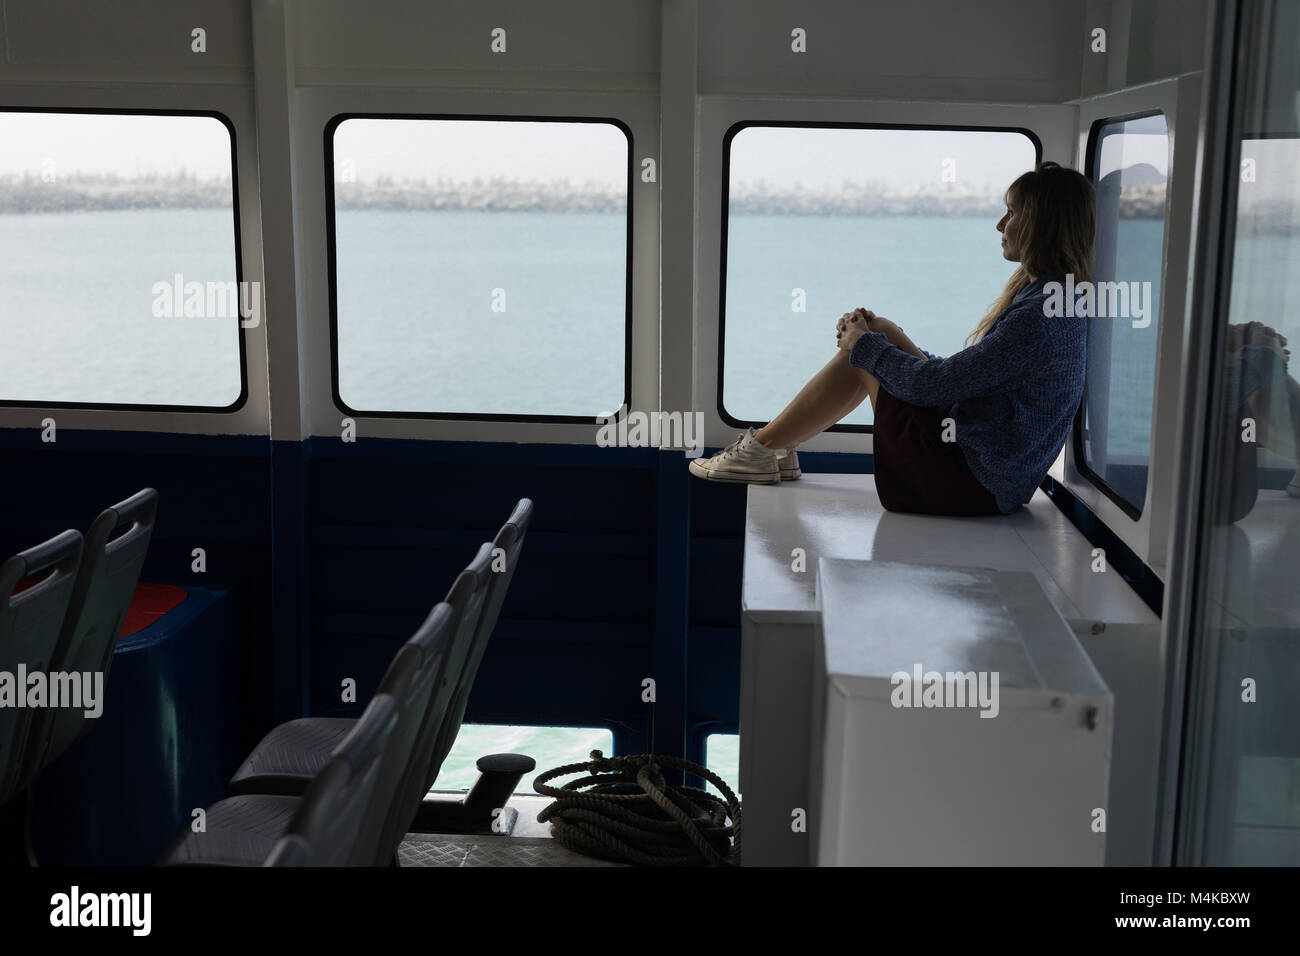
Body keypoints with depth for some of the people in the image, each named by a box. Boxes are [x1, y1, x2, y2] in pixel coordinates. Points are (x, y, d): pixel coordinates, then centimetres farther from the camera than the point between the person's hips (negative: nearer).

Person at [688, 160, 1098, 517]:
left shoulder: (1040, 317, -22)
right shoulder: (1055, 302, 11)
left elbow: (933, 384, -22)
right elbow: (959, 375, 14)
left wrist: (865, 345, -5)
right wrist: (880, 340, 8)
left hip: (972, 486, -9)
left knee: (866, 350, -2)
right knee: (883, 335, 11)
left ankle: (761, 447, 12)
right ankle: (772, 448, 17)